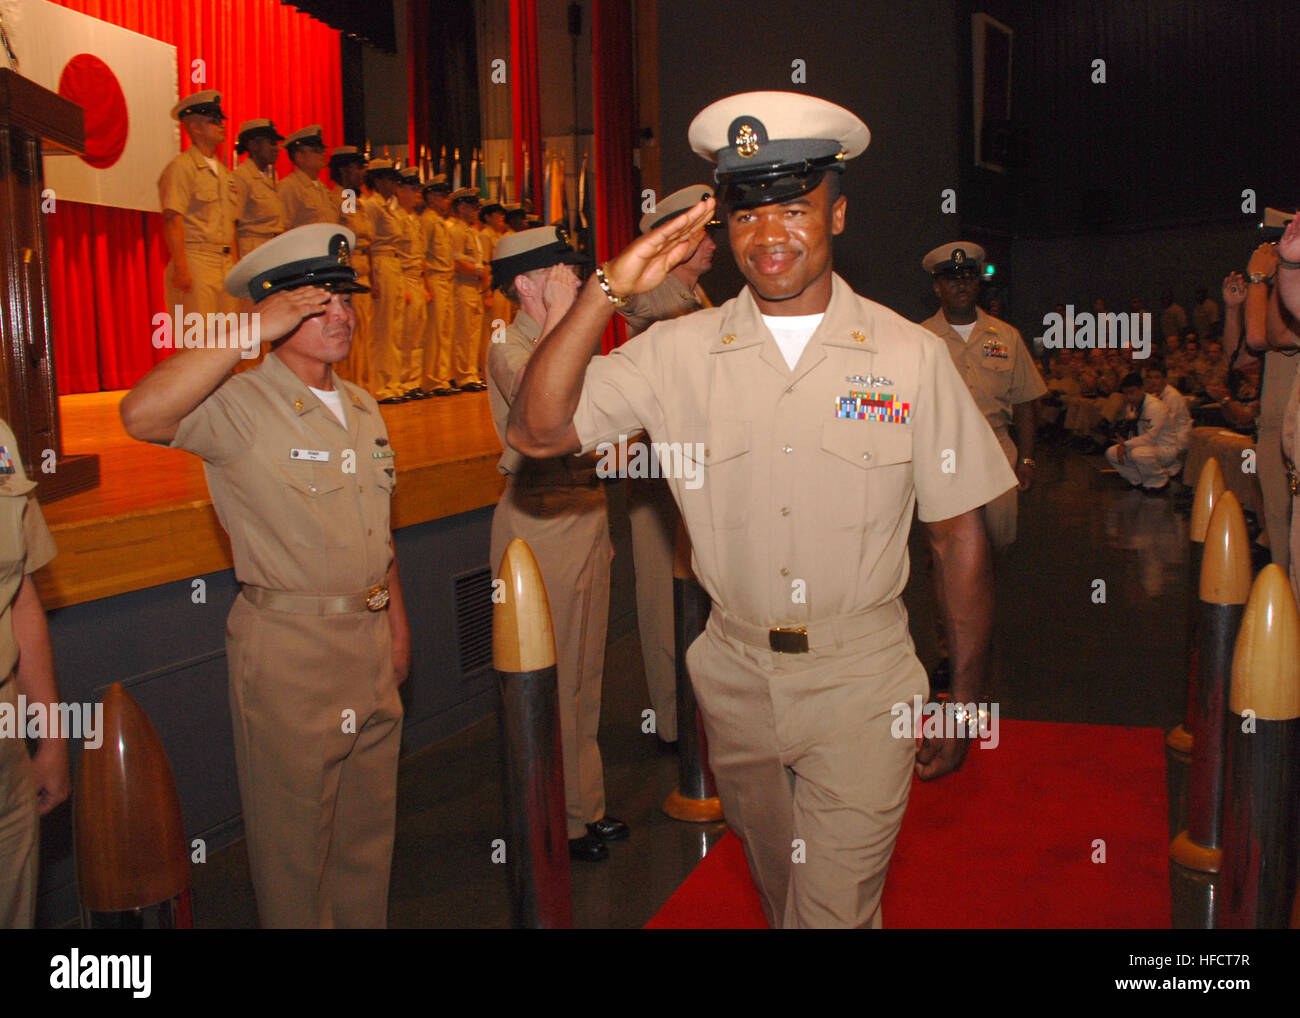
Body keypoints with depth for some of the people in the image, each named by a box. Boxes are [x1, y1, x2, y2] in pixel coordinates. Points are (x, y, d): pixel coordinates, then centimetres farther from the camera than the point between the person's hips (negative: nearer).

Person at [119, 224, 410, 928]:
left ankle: (366, 923, 38)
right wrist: (254, 332, -29)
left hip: (369, 640, 7)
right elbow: (141, 415, -34)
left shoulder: (362, 407, 11)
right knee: (294, 837, 8)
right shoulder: (241, 406, -13)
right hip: (287, 647, -7)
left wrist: (397, 621, 18)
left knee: (368, 822, 20)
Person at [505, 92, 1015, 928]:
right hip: (738, 678, 3)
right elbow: (537, 432, -13)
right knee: (779, 892, 24)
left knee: (837, 909, 0)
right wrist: (608, 291, -20)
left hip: (861, 683, -2)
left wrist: (966, 701, 0)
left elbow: (961, 538, -2)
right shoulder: (680, 351, -4)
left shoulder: (912, 357, -8)